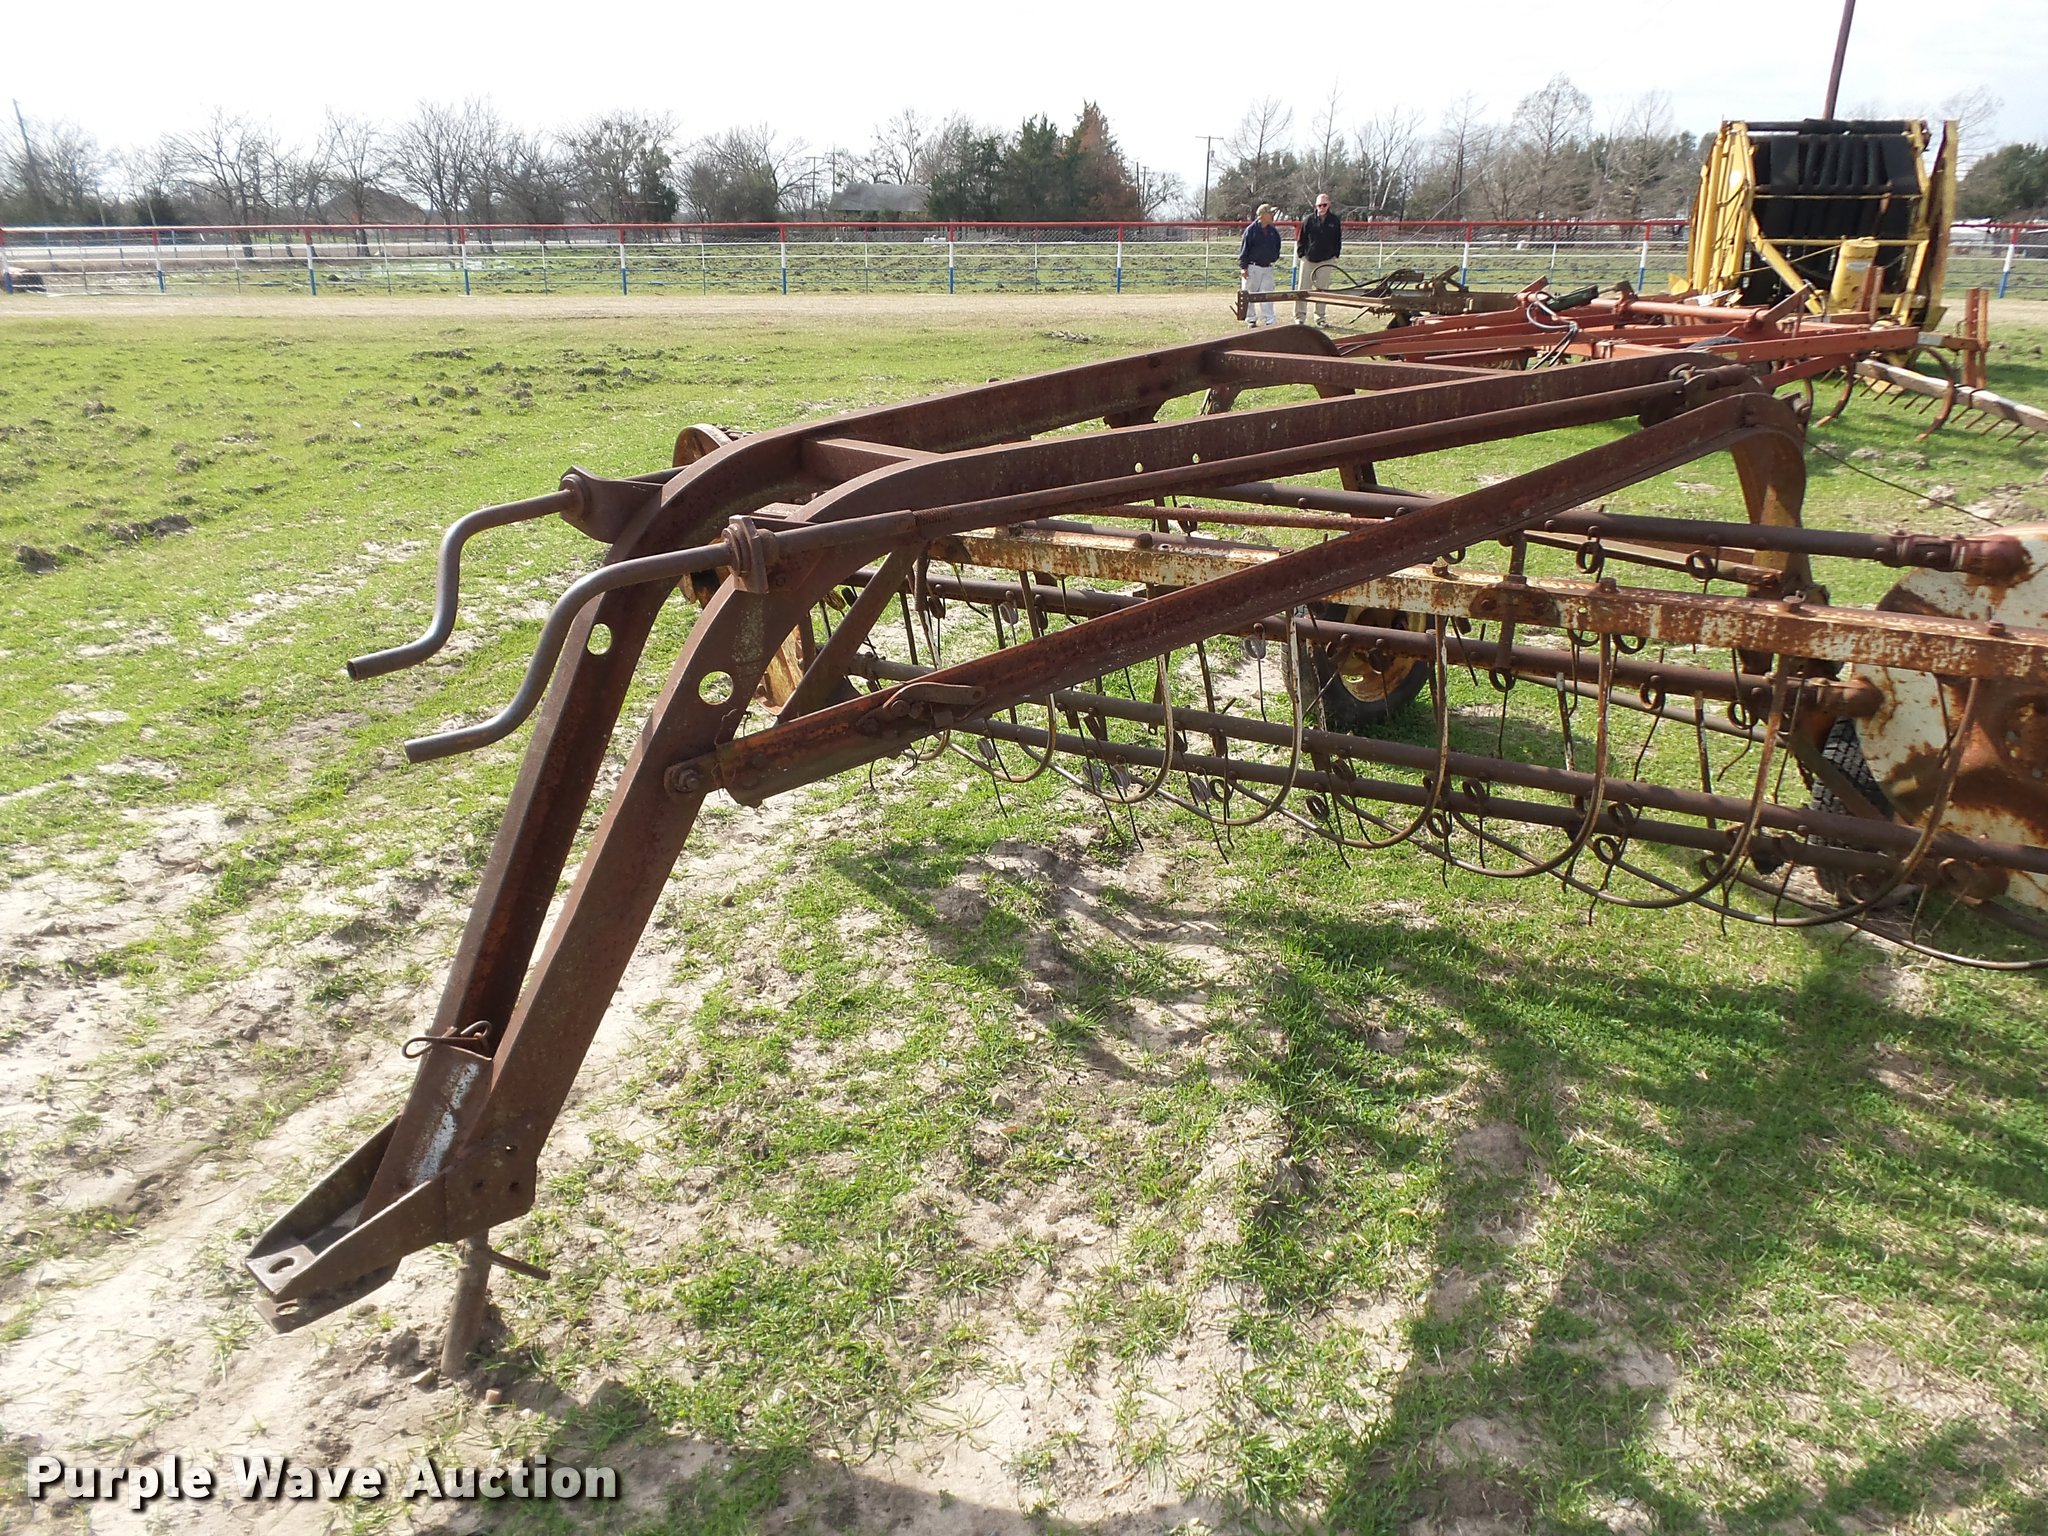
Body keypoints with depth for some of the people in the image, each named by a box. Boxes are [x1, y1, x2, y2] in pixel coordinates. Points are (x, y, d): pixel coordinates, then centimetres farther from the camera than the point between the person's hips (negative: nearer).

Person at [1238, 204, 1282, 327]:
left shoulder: (1273, 231, 7)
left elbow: (1277, 247, 22)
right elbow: (1244, 249, -8)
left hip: (1267, 268, 4)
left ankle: (1270, 321, -1)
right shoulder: (1251, 230, -8)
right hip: (1252, 267, -4)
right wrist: (1243, 267, -11)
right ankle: (1251, 320, 12)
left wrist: (1274, 258, 11)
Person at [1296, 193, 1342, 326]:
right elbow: (1301, 239, 4)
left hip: (1326, 261, 1)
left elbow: (1338, 240, 9)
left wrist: (1335, 257, 4)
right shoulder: (1308, 220, 0)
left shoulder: (1335, 221, 3)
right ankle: (1300, 317, 5)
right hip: (1308, 260, -1)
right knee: (1303, 290, -1)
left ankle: (1321, 318, 12)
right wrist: (1300, 255, -2)